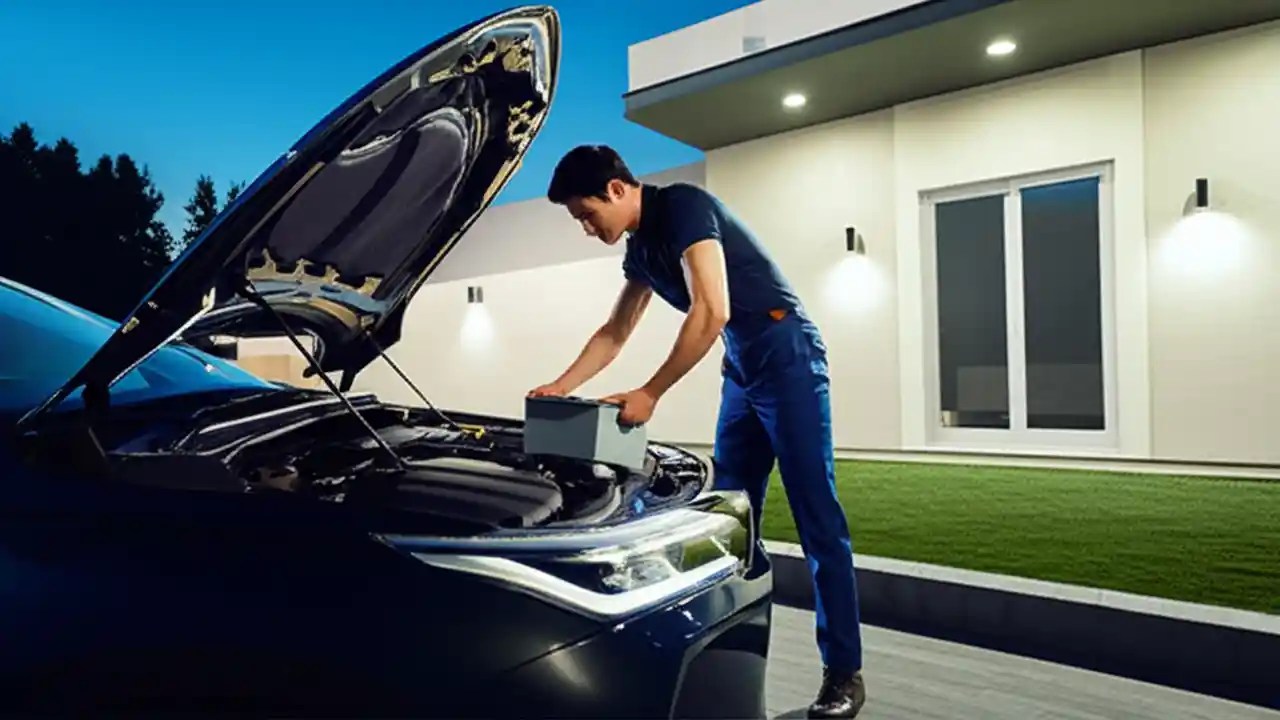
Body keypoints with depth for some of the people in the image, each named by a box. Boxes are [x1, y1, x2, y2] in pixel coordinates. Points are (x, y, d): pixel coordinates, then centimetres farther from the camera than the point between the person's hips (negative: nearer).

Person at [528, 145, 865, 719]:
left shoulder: (683, 206, -14)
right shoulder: (640, 249, 13)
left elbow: (712, 313, -23)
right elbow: (614, 334, 22)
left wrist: (650, 393, -19)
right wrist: (560, 387, 15)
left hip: (787, 357, -9)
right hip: (740, 369, 9)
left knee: (816, 518, -5)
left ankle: (844, 673, 4)